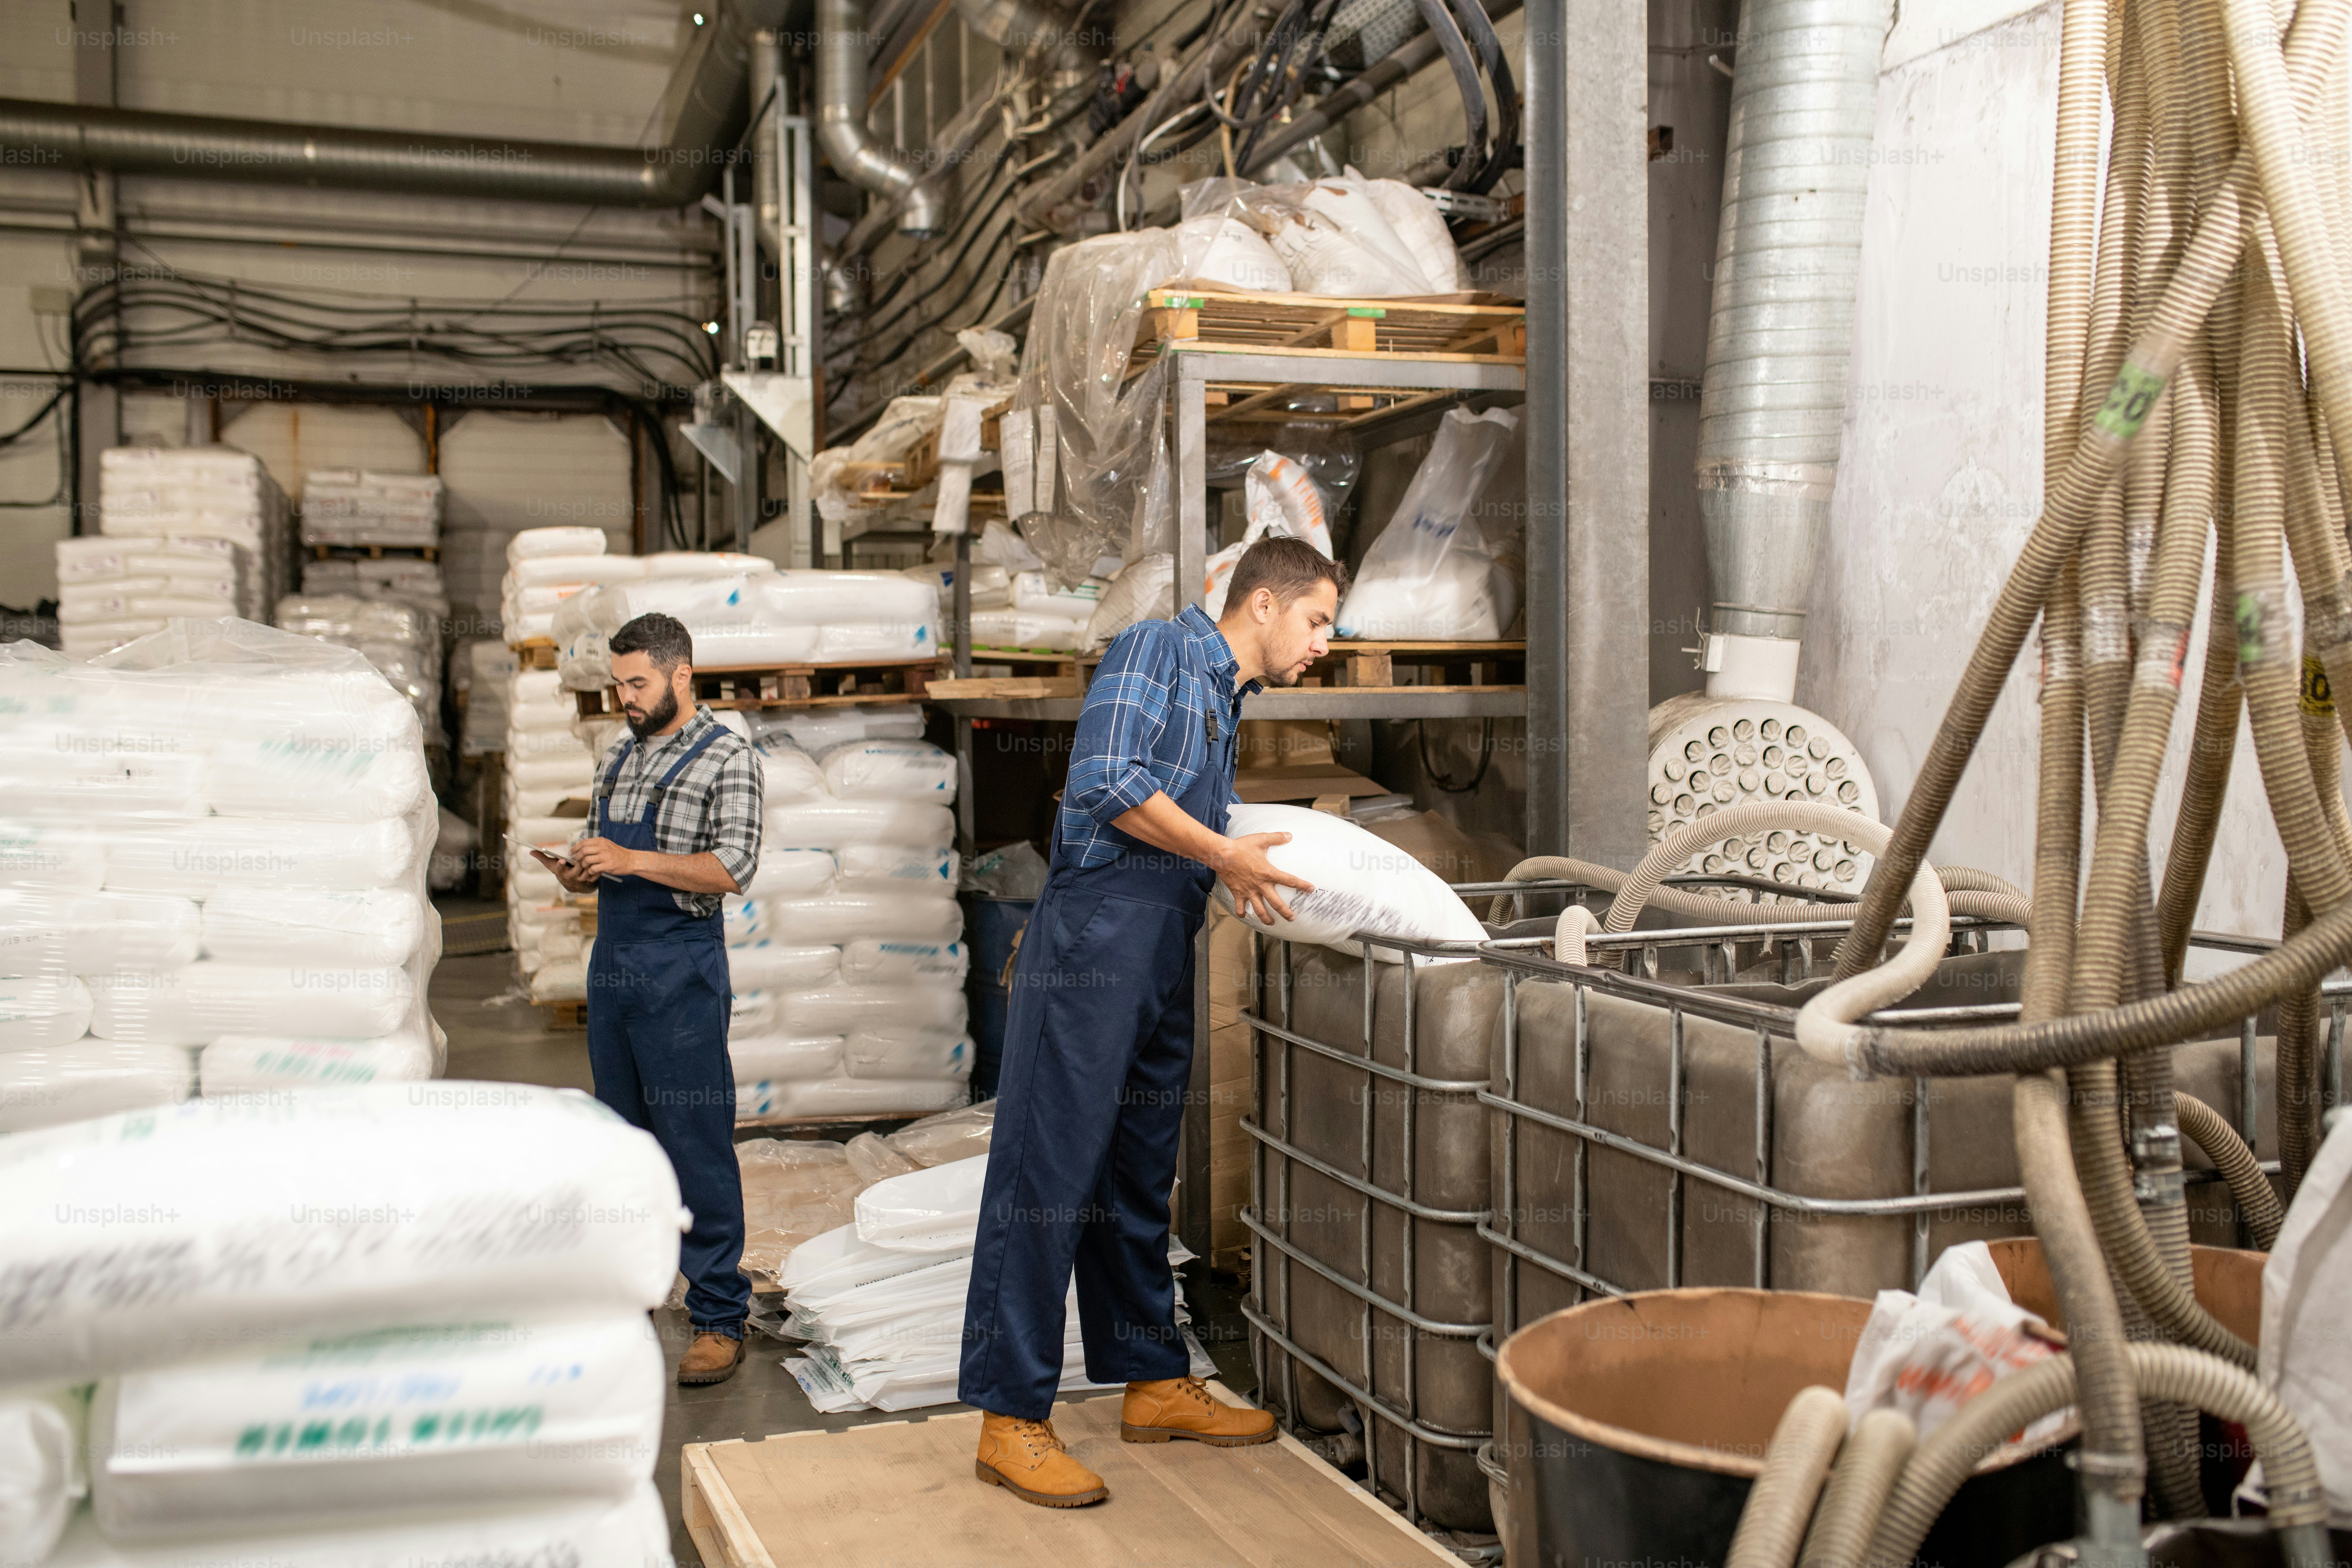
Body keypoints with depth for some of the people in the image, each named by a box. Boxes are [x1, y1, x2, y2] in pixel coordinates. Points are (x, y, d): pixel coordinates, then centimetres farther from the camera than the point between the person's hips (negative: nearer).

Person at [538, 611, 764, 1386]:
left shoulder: (727, 756, -5)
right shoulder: (619, 756, 16)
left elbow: (733, 868, -14)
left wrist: (632, 861, -19)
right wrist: (575, 874, 0)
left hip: (681, 972, -7)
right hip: (611, 966, 7)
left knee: (697, 1147, -5)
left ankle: (719, 1320, 1)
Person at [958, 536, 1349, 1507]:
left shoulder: (1225, 706, 24)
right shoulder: (1157, 649, -3)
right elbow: (1105, 782, -15)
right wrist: (1222, 853, -13)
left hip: (1163, 958, 10)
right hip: (1094, 942, -10)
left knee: (1138, 1180, 15)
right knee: (1048, 1173, -7)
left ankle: (1153, 1385, 25)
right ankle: (1011, 1423, -3)